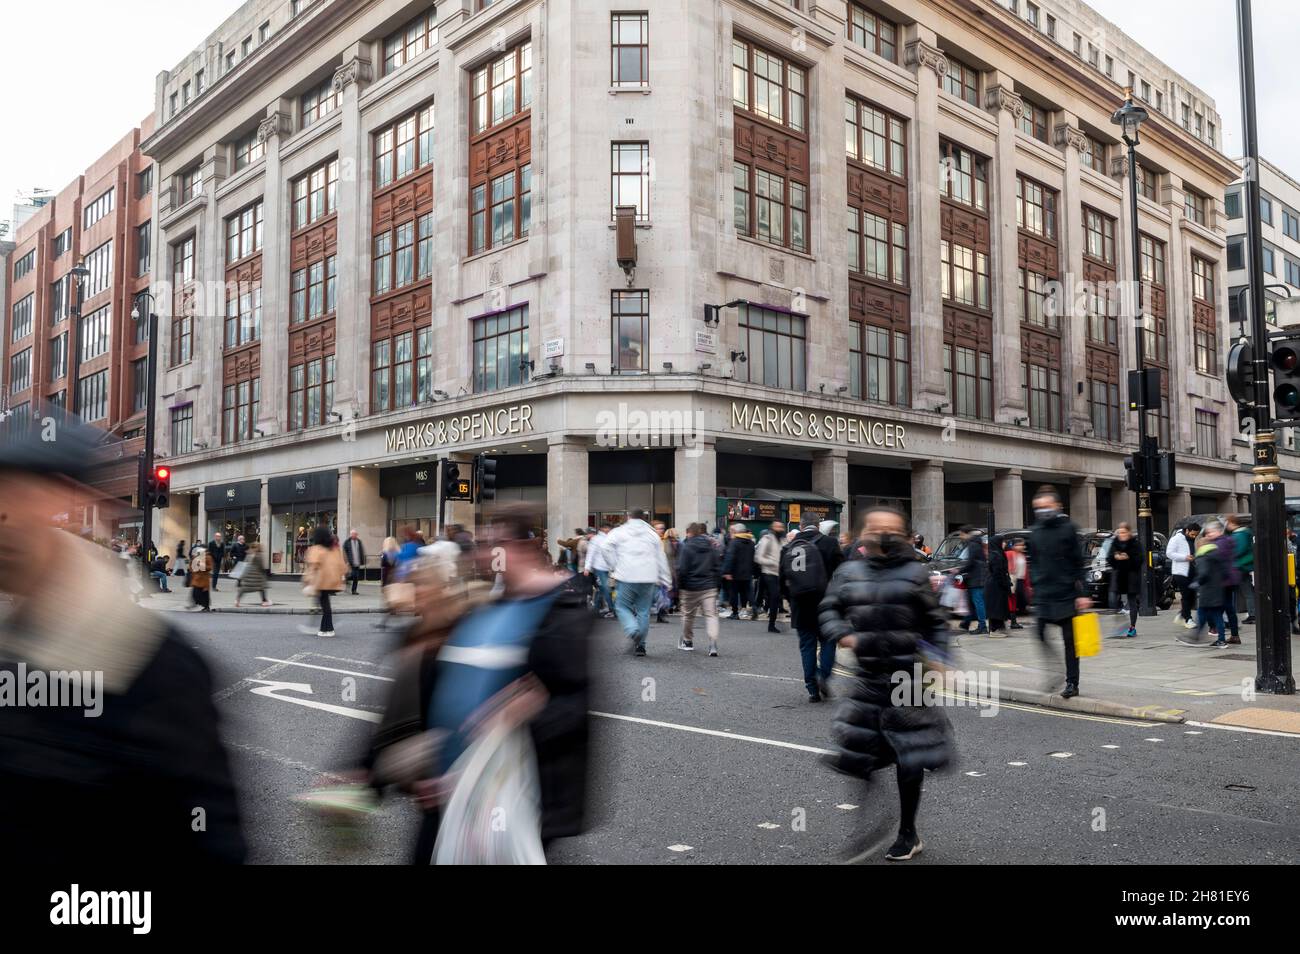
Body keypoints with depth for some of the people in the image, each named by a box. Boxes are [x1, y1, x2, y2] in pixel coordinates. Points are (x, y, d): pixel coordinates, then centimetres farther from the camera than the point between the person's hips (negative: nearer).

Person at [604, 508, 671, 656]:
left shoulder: (619, 532, 7)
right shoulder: (652, 534, 16)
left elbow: (606, 547, -9)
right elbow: (661, 558, 14)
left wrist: (614, 566, 0)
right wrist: (663, 579, 17)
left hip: (627, 577, -3)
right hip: (648, 578, 3)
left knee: (623, 607, 8)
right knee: (643, 611, 9)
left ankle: (633, 631, -18)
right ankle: (640, 644, 9)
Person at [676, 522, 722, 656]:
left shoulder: (686, 547, -10)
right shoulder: (712, 547, 5)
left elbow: (682, 569, -12)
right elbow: (718, 567, 7)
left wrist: (679, 586, -1)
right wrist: (715, 583, 14)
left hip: (691, 587, -3)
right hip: (709, 587, 3)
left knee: (688, 614, 15)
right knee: (711, 615, -1)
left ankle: (687, 641, 30)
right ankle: (713, 644, -17)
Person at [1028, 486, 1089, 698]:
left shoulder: (1068, 528, -4)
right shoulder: (1036, 532, 10)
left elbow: (1078, 562, -5)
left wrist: (1081, 593, -9)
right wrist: (1034, 586, 11)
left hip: (1066, 594, -4)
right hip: (1043, 596, 4)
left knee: (1070, 640, 5)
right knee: (1039, 636, -3)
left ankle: (1072, 683, 14)